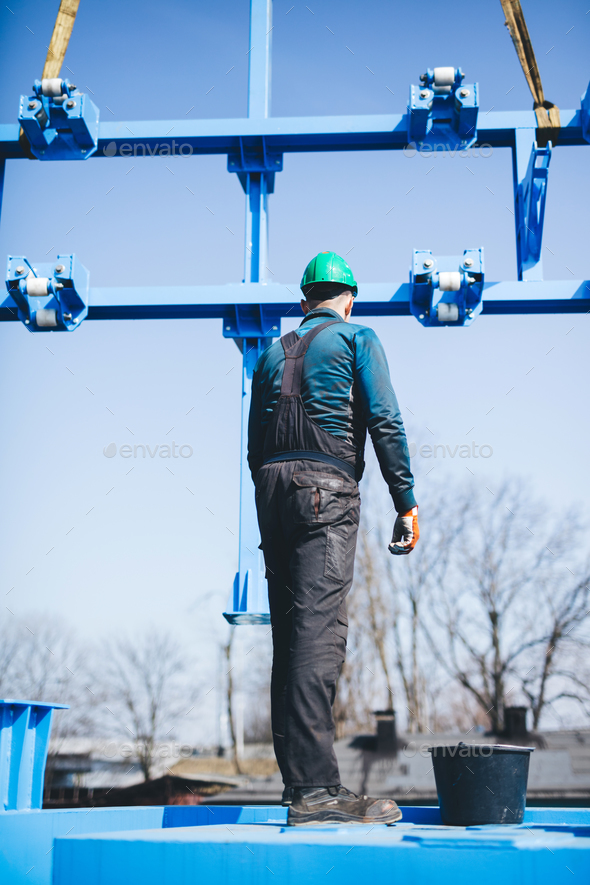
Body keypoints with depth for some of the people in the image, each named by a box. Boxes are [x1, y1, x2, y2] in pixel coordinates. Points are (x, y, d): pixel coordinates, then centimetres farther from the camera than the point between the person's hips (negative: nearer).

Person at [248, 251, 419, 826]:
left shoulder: (272, 354, 24)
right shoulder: (356, 338, 9)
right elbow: (385, 423, -3)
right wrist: (406, 503, -2)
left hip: (271, 487, 6)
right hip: (326, 487, -5)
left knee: (289, 636, 7)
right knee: (319, 633, -13)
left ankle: (298, 780, 10)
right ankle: (315, 789, -16)